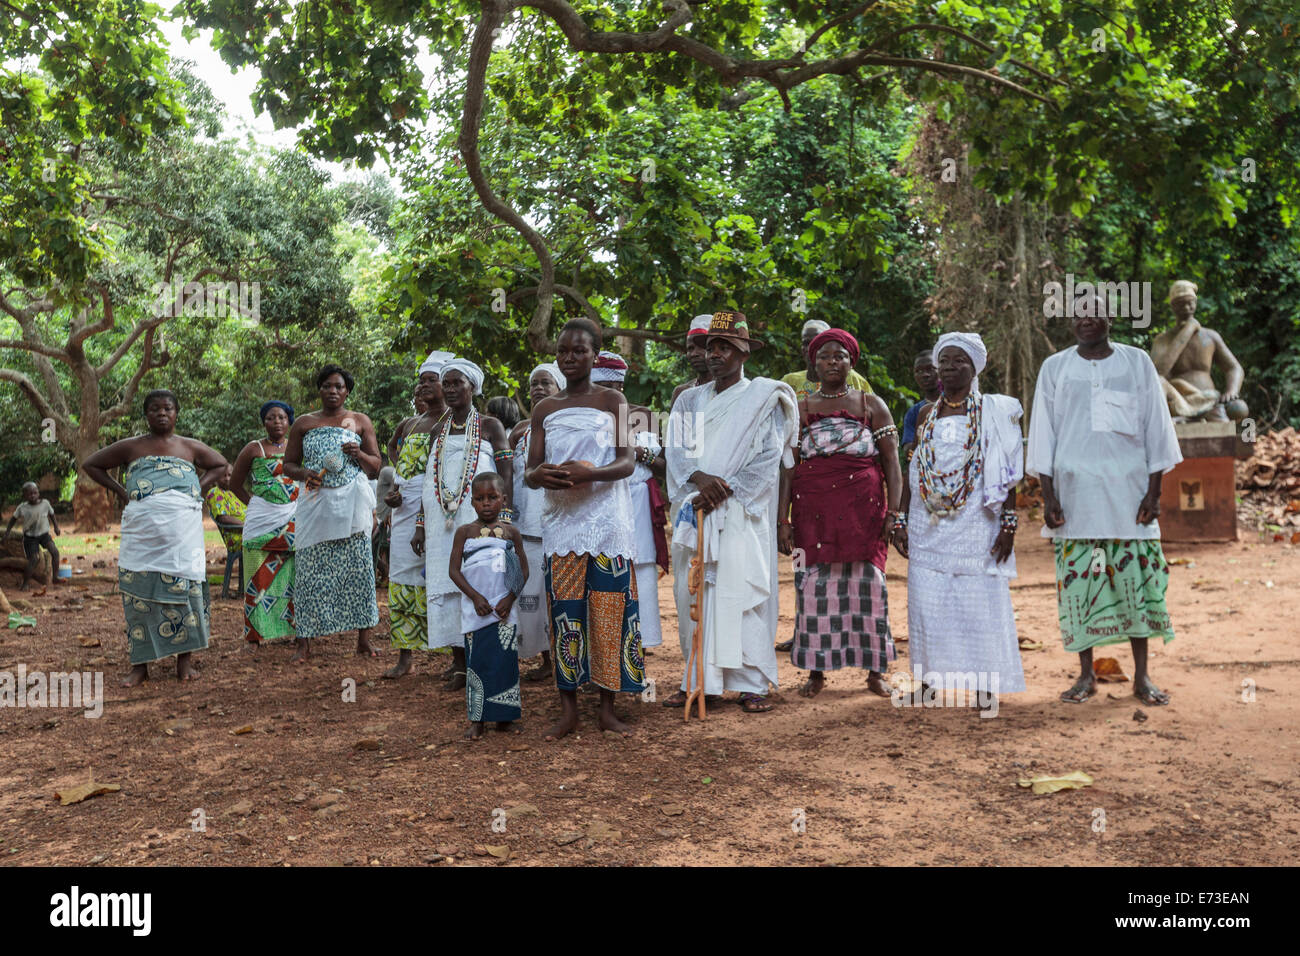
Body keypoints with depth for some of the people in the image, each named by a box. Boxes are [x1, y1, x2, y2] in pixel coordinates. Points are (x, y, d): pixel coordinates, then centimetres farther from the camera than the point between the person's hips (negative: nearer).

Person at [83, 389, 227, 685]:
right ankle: (140, 665, 4)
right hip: (142, 527, 0)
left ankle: (184, 661, 3)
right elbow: (91, 464, 20)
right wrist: (120, 491, 7)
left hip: (182, 528, 0)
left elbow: (220, 465, 25)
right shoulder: (131, 447, 11)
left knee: (184, 586, -5)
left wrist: (199, 489, 8)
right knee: (139, 592, -3)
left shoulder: (190, 447, 13)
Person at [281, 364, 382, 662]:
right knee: (311, 568, -3)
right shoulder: (304, 423, 12)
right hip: (316, 502, 0)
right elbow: (288, 464, 13)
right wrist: (304, 474, -8)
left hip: (351, 502, 0)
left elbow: (376, 466, 11)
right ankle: (304, 642, 2)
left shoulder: (360, 421, 11)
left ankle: (363, 639, 5)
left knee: (358, 566, -3)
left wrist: (359, 454, -10)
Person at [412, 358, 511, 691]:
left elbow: (505, 477, -2)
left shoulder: (490, 426, 4)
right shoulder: (438, 432, 19)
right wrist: (420, 525, 16)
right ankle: (459, 659, 6)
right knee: (445, 582, 1)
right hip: (441, 519, 5)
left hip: (477, 515, -5)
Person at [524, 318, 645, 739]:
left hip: (606, 519, -2)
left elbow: (627, 461, -5)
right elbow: (530, 471, 8)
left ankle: (607, 707, 7)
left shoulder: (612, 400, 4)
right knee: (565, 612, 1)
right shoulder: (544, 409, 12)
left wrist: (589, 473, -24)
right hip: (561, 519, 2)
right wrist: (539, 475, -17)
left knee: (609, 610, -2)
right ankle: (568, 708, 10)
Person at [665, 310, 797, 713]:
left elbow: (769, 458, -6)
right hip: (695, 510, 4)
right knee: (692, 590, 2)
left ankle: (751, 683, -1)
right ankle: (699, 679, 10)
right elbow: (676, 449, 5)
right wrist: (701, 478, -14)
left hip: (742, 513, -4)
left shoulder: (763, 400, 3)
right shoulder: (690, 400, 16)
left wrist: (724, 489, -14)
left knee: (743, 589, -7)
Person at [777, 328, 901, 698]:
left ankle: (875, 671, 9)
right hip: (815, 507, 1)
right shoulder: (801, 409, 11)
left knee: (866, 579, -2)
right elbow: (789, 468, 7)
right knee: (818, 581, -1)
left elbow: (891, 463, 4)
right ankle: (816, 671, 10)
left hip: (863, 507, -1)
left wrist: (893, 512, -7)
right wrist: (783, 519, 0)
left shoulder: (871, 405, 8)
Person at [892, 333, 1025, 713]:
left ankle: (984, 685, 4)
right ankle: (929, 680, 10)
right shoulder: (927, 416, 12)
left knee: (981, 601, -3)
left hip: (977, 525, -3)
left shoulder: (995, 412, 3)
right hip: (930, 527, 3)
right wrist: (901, 519, 8)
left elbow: (1009, 471, 0)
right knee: (927, 602, 2)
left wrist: (1009, 523, -8)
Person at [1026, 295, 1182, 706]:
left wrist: (1154, 491, 0)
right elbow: (1043, 436, 5)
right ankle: (1086, 675, 12)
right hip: (1075, 491, 0)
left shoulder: (1137, 363, 6)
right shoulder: (1055, 368, 6)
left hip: (1128, 490, 0)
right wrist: (1048, 497, -2)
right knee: (1078, 580, 1)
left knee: (1137, 579, 1)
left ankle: (1141, 676, 11)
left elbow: (1156, 430, 6)